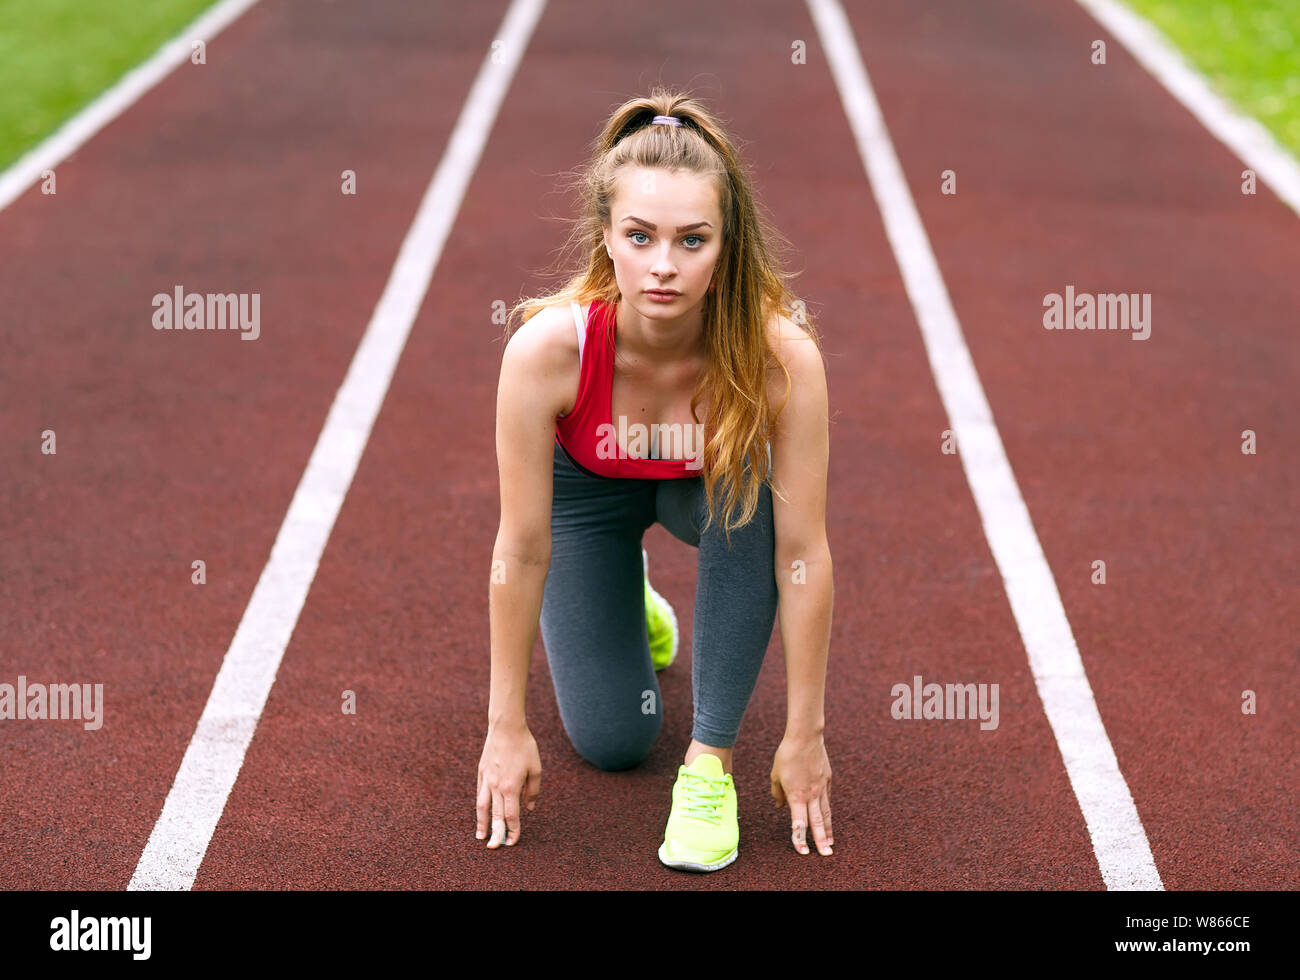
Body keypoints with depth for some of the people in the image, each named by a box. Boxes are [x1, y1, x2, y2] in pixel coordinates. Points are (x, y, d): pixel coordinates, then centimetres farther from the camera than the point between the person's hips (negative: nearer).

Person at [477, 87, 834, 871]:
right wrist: (507, 727, -20)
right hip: (587, 486, 0)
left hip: (707, 484, 0)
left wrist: (805, 734, -24)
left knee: (747, 498, -36)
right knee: (613, 740, -2)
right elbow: (520, 551, -28)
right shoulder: (546, 348, -38)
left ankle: (711, 760, -19)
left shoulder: (782, 356, -38)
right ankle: (628, 600, 32)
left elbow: (803, 554, -30)